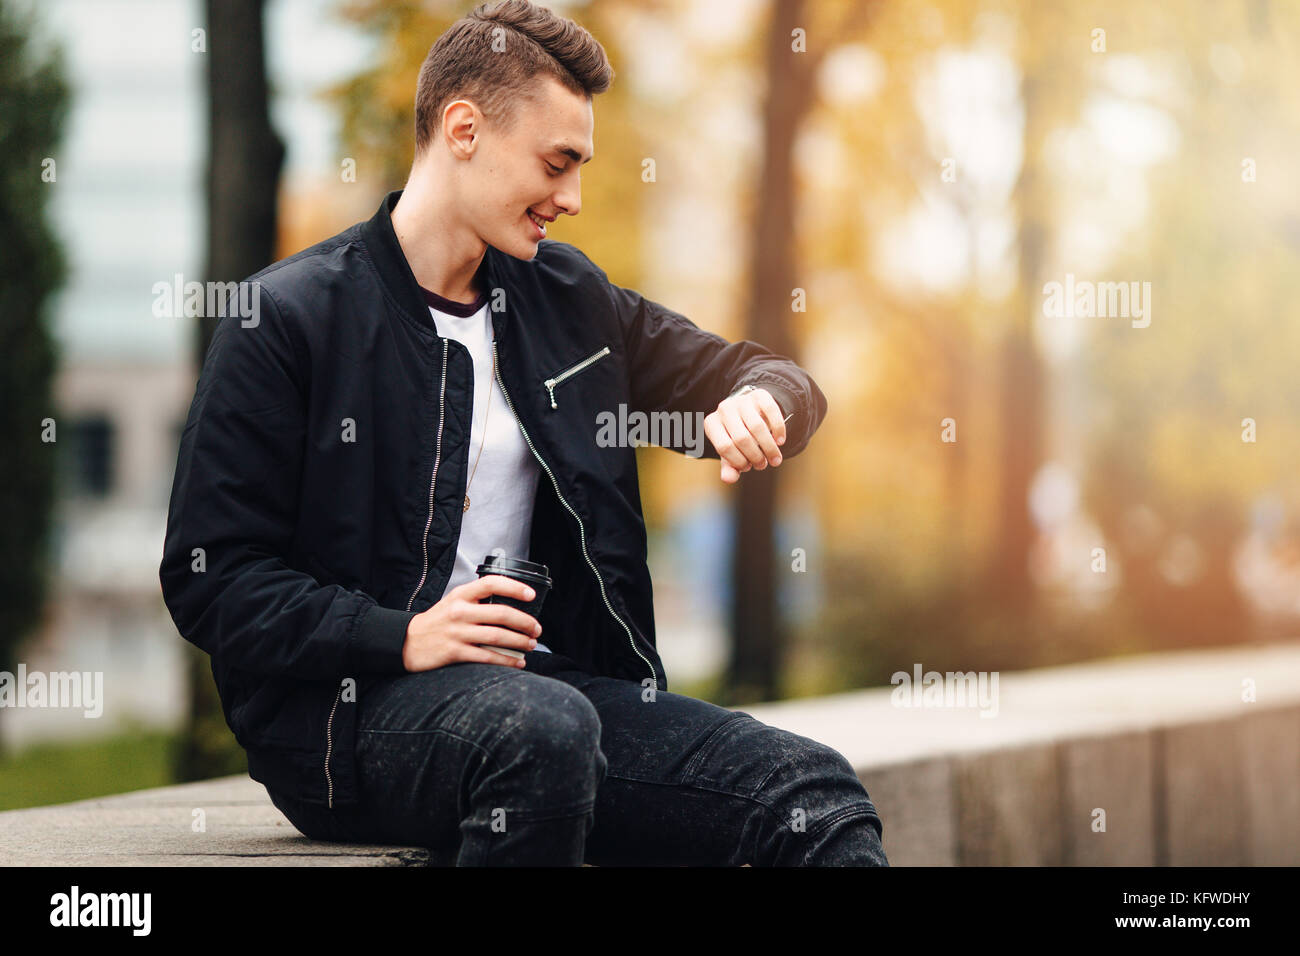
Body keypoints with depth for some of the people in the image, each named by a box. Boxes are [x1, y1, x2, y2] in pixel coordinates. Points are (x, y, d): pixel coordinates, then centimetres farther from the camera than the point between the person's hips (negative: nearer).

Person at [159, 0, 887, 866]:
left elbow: (776, 379, 24)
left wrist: (755, 404, -3)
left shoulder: (567, 299, 16)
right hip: (348, 712, -5)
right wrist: (404, 637, -20)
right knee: (547, 729, -39)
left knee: (817, 795, -19)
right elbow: (208, 580, -6)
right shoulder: (285, 321, -2)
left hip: (550, 680, 5)